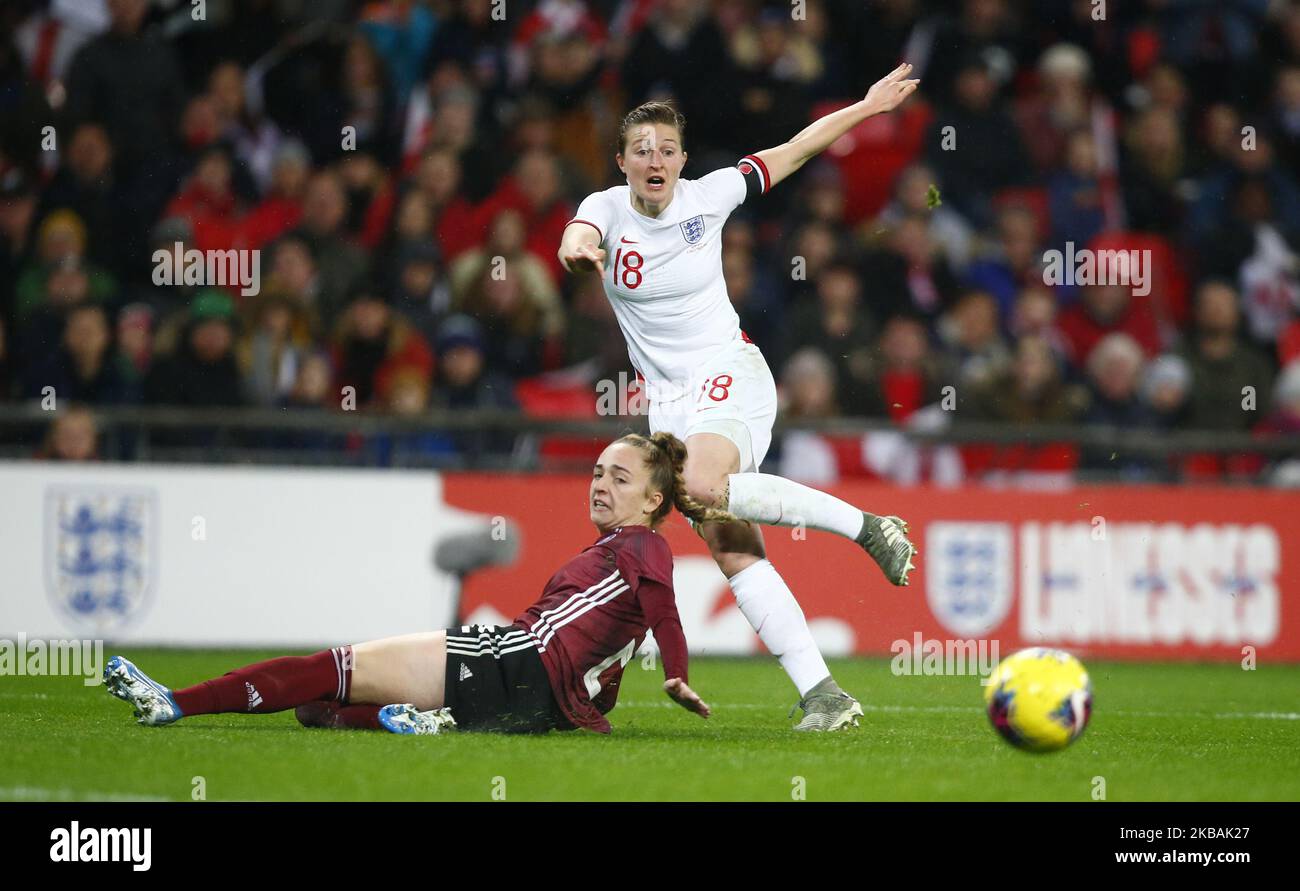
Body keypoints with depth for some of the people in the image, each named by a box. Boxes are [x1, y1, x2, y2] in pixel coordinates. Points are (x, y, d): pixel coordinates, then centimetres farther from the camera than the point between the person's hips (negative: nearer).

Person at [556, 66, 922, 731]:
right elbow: (576, 243, -26)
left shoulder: (709, 195, -2)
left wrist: (867, 107, 13)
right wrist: (581, 248, -50)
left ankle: (865, 525, -22)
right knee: (732, 550, -10)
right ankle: (822, 694, -11)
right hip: (668, 397, 3)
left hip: (728, 372, -3)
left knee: (703, 485, -34)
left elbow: (792, 153, 12)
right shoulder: (607, 207, -2)